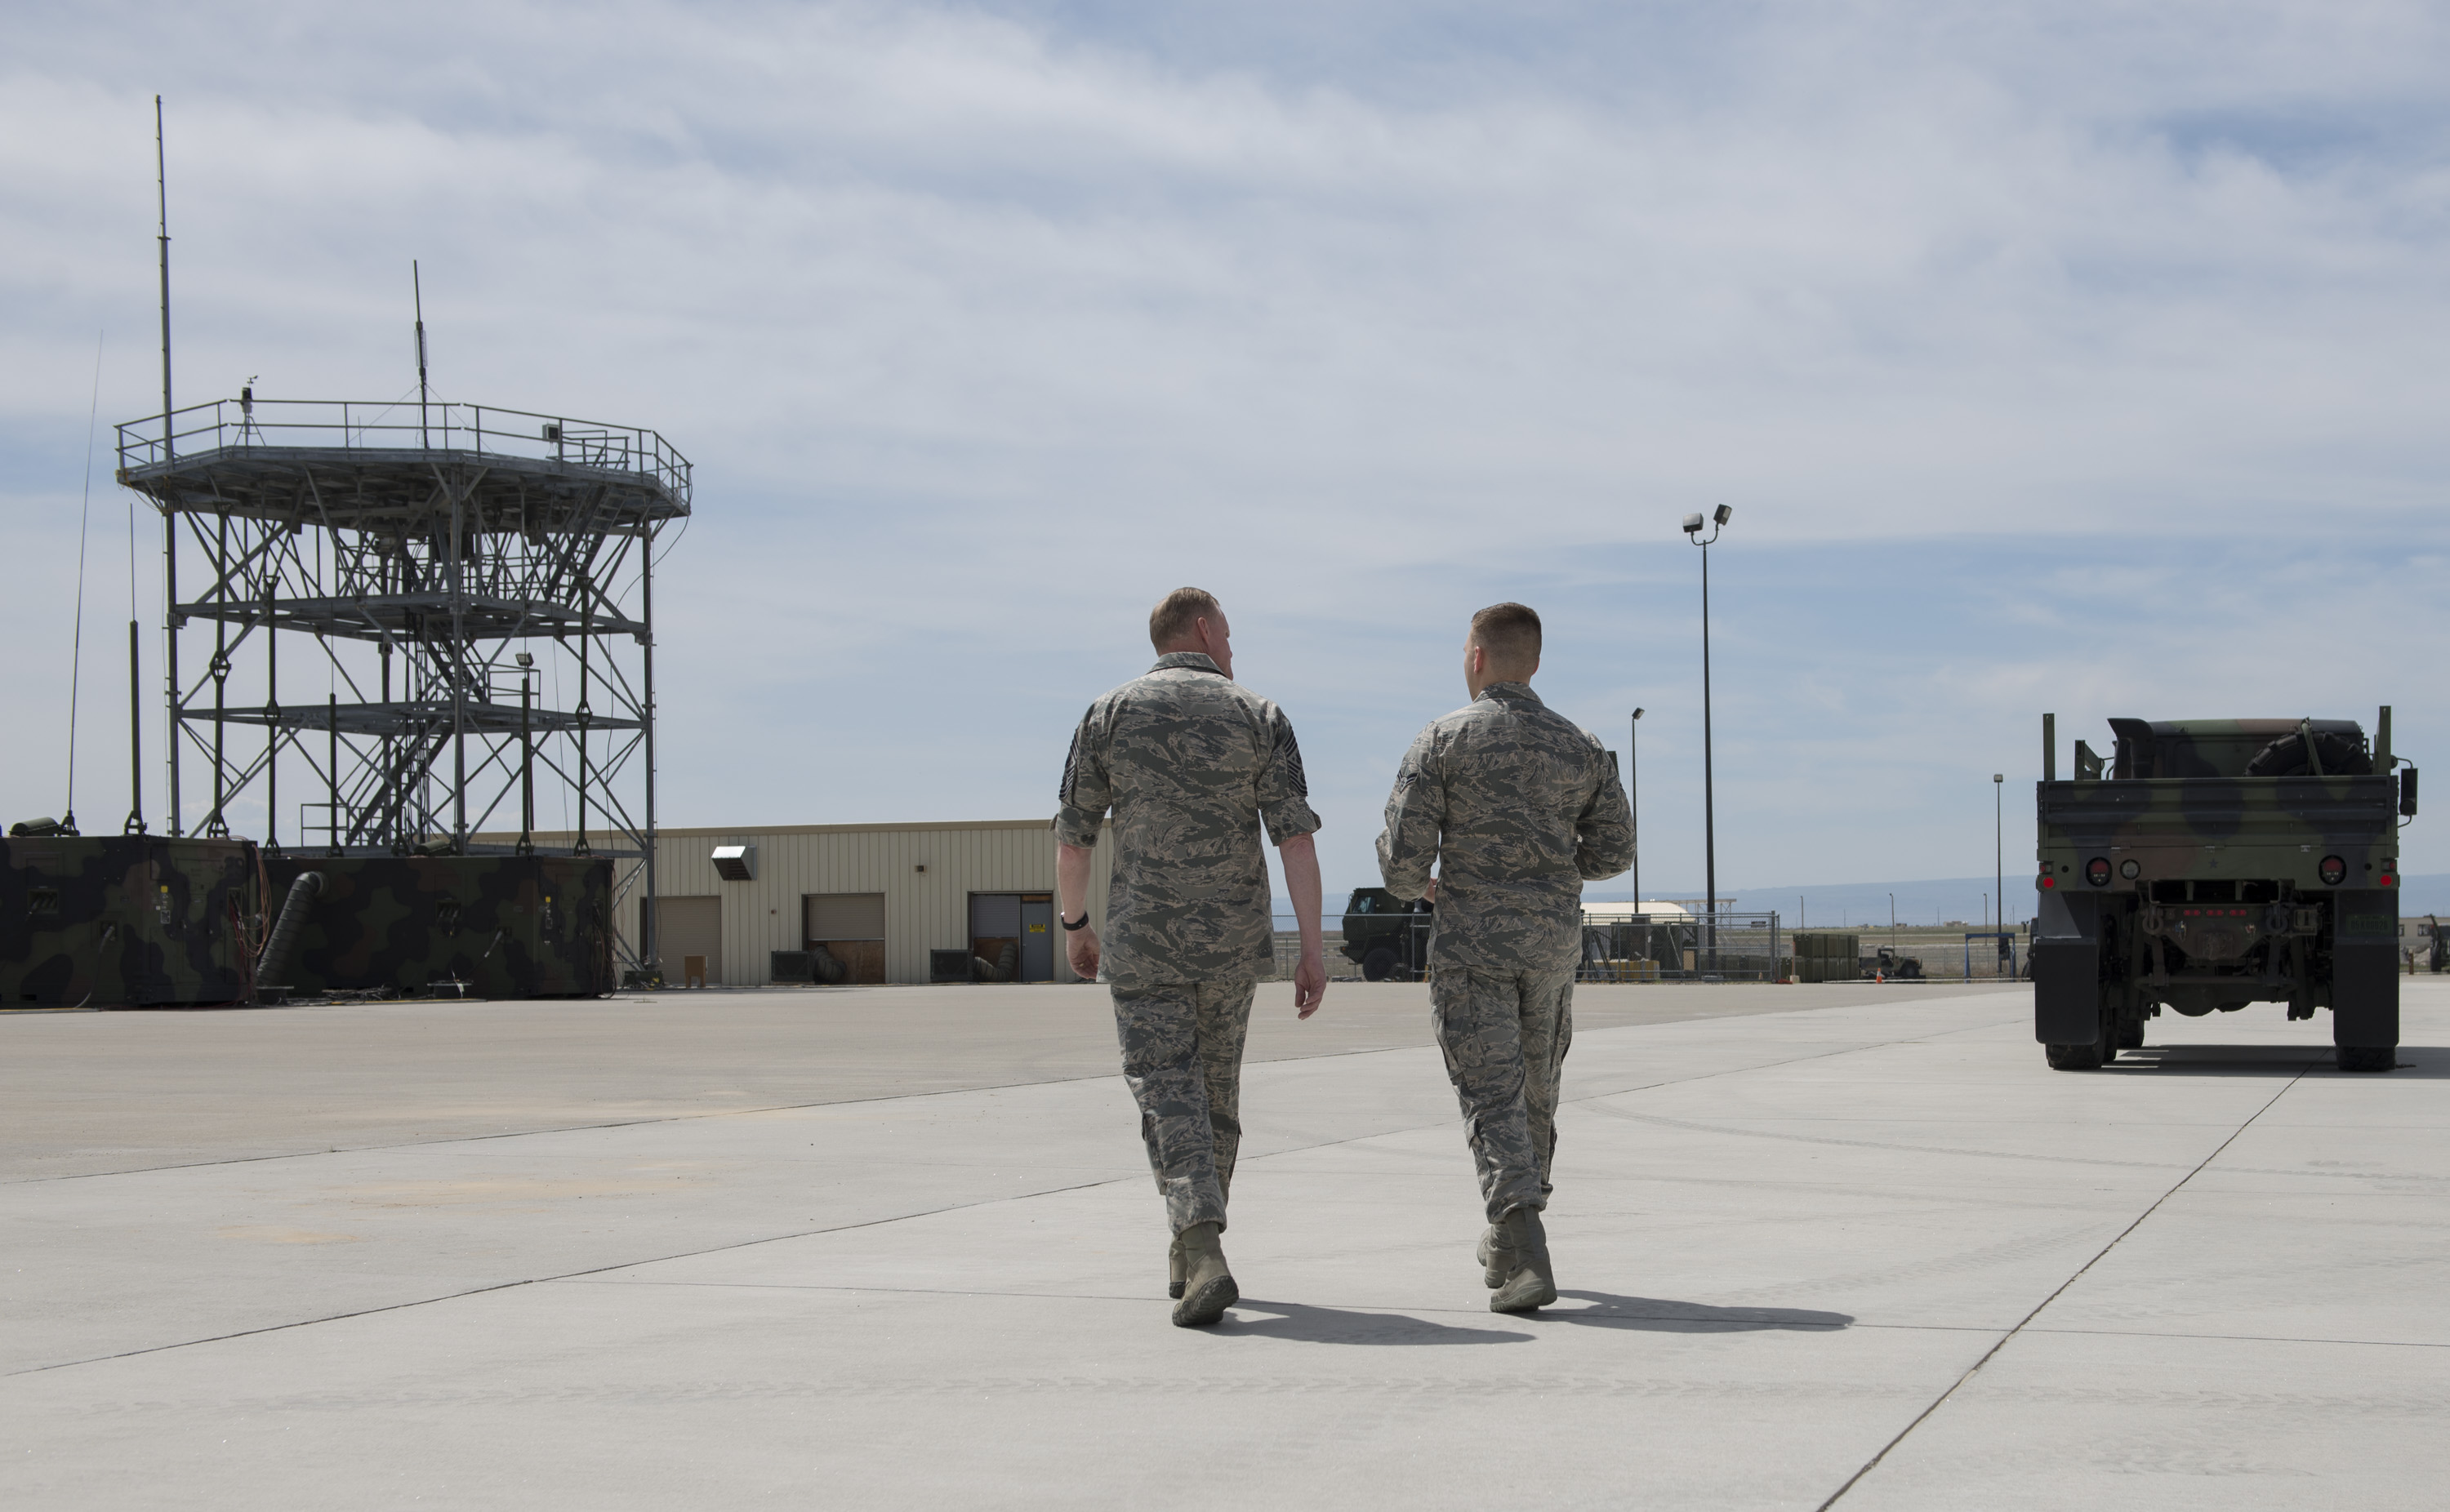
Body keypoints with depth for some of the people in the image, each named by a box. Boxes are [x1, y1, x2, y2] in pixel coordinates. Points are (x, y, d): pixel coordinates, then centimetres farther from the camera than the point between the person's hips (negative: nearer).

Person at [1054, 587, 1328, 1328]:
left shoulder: (1109, 715, 1)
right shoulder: (1258, 717, 0)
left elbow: (1072, 836, 3)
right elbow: (1296, 836, -8)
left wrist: (1075, 925, 19)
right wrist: (1312, 951, -7)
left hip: (1142, 942, -1)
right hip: (1230, 940, 1)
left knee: (1170, 1102, -4)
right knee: (1216, 1093, 18)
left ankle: (1206, 1257, -24)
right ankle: (1190, 1253, 31)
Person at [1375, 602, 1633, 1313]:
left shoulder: (1442, 741, -6)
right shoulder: (1579, 746, 6)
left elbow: (1402, 856, -9)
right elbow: (1614, 849, 12)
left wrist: (1420, 884, 15)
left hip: (1470, 941, -4)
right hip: (1553, 941, 4)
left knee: (1493, 1101, -5)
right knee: (1534, 1094, 20)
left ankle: (1526, 1260, -21)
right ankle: (1510, 1243, 35)